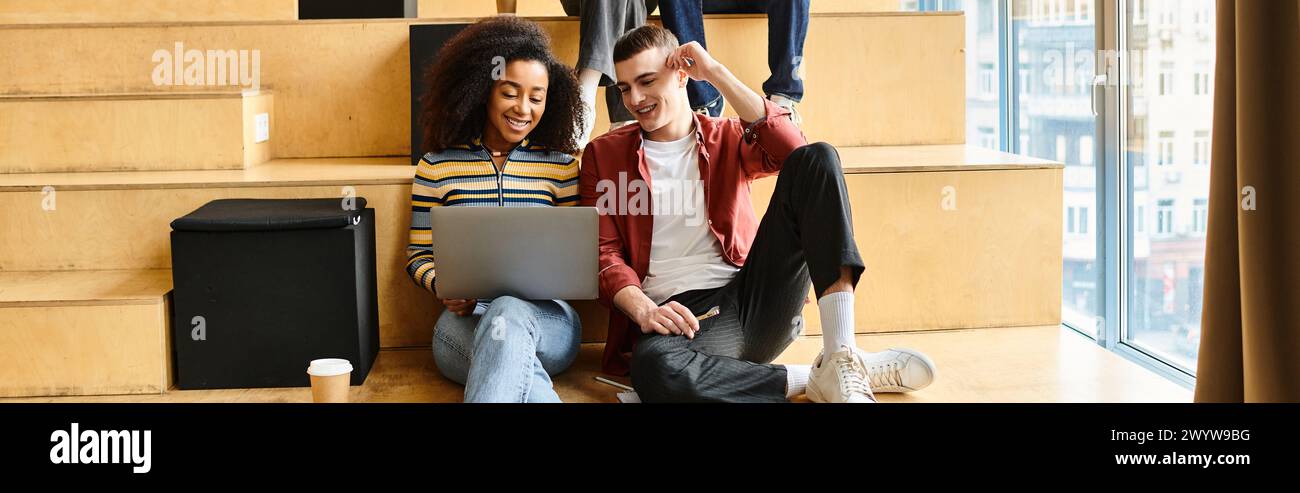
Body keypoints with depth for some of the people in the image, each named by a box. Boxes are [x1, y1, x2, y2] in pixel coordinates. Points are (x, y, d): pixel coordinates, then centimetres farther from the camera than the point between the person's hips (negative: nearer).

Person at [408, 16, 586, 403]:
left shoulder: (561, 166, 10)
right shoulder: (437, 166, 8)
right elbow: (419, 256, 11)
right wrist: (443, 286, -11)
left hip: (544, 318, 1)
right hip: (465, 320, 0)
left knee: (509, 313, -39)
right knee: (513, 364, -39)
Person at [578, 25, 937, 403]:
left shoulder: (728, 138, 18)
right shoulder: (604, 155, 15)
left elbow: (791, 150, -5)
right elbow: (604, 253, 5)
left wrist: (716, 74, -3)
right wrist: (643, 311, -15)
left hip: (754, 299, 3)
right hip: (680, 315, -2)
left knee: (816, 160, -16)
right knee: (654, 368, -42)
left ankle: (840, 357, -27)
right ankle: (812, 378, -21)